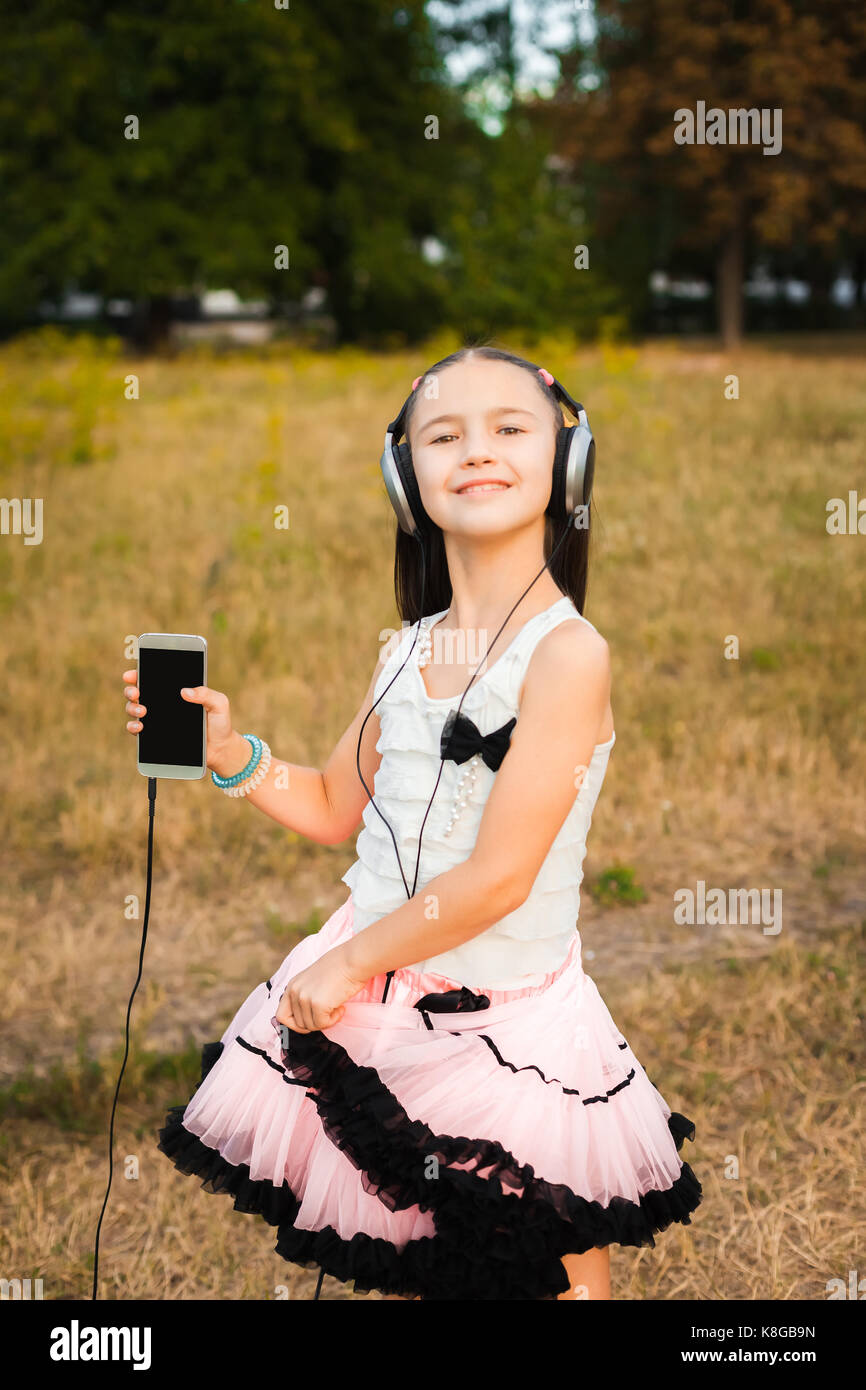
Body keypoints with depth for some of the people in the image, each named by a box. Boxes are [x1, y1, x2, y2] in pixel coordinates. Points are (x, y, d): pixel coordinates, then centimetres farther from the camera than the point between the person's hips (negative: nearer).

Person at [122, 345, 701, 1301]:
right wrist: (227, 750, -1)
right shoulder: (407, 651, 2)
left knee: (549, 1266, 9)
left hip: (507, 1023, -5)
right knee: (394, 1255, 19)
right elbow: (336, 809, 16)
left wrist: (349, 961, -11)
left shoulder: (567, 651, -18)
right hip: (366, 995, 6)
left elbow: (498, 877, -20)